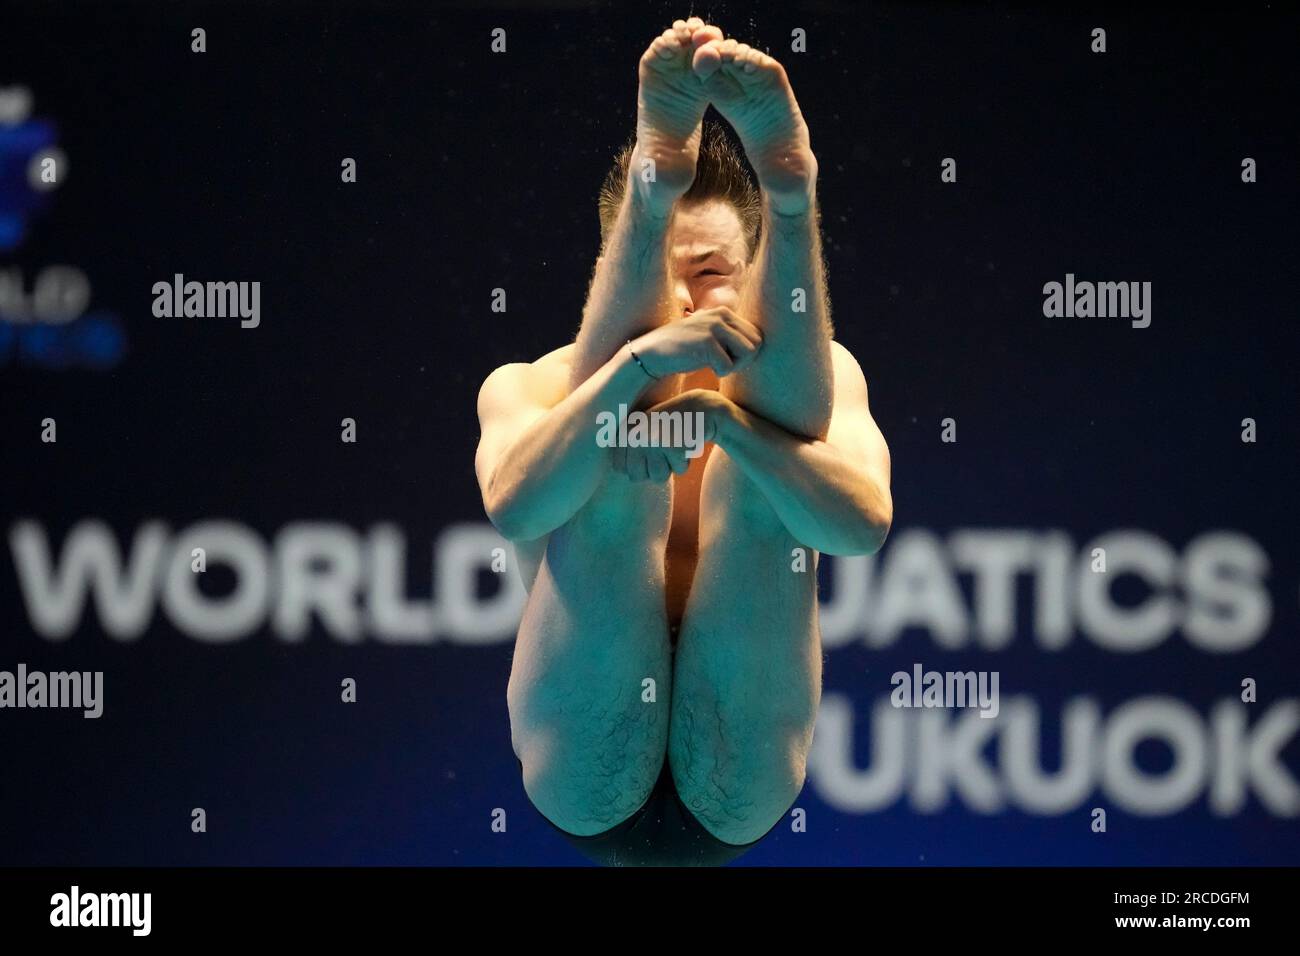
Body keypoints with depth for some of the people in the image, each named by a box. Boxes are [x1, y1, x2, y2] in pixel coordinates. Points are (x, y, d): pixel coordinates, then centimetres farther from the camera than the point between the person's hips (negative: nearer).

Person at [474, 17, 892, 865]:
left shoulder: (817, 383, 13)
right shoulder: (529, 388, 12)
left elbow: (864, 524, -11)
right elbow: (513, 507, -14)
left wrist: (717, 417, -25)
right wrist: (637, 365, -28)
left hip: (738, 792, 0)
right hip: (587, 784, 0)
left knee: (763, 466, -15)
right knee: (613, 474, -18)